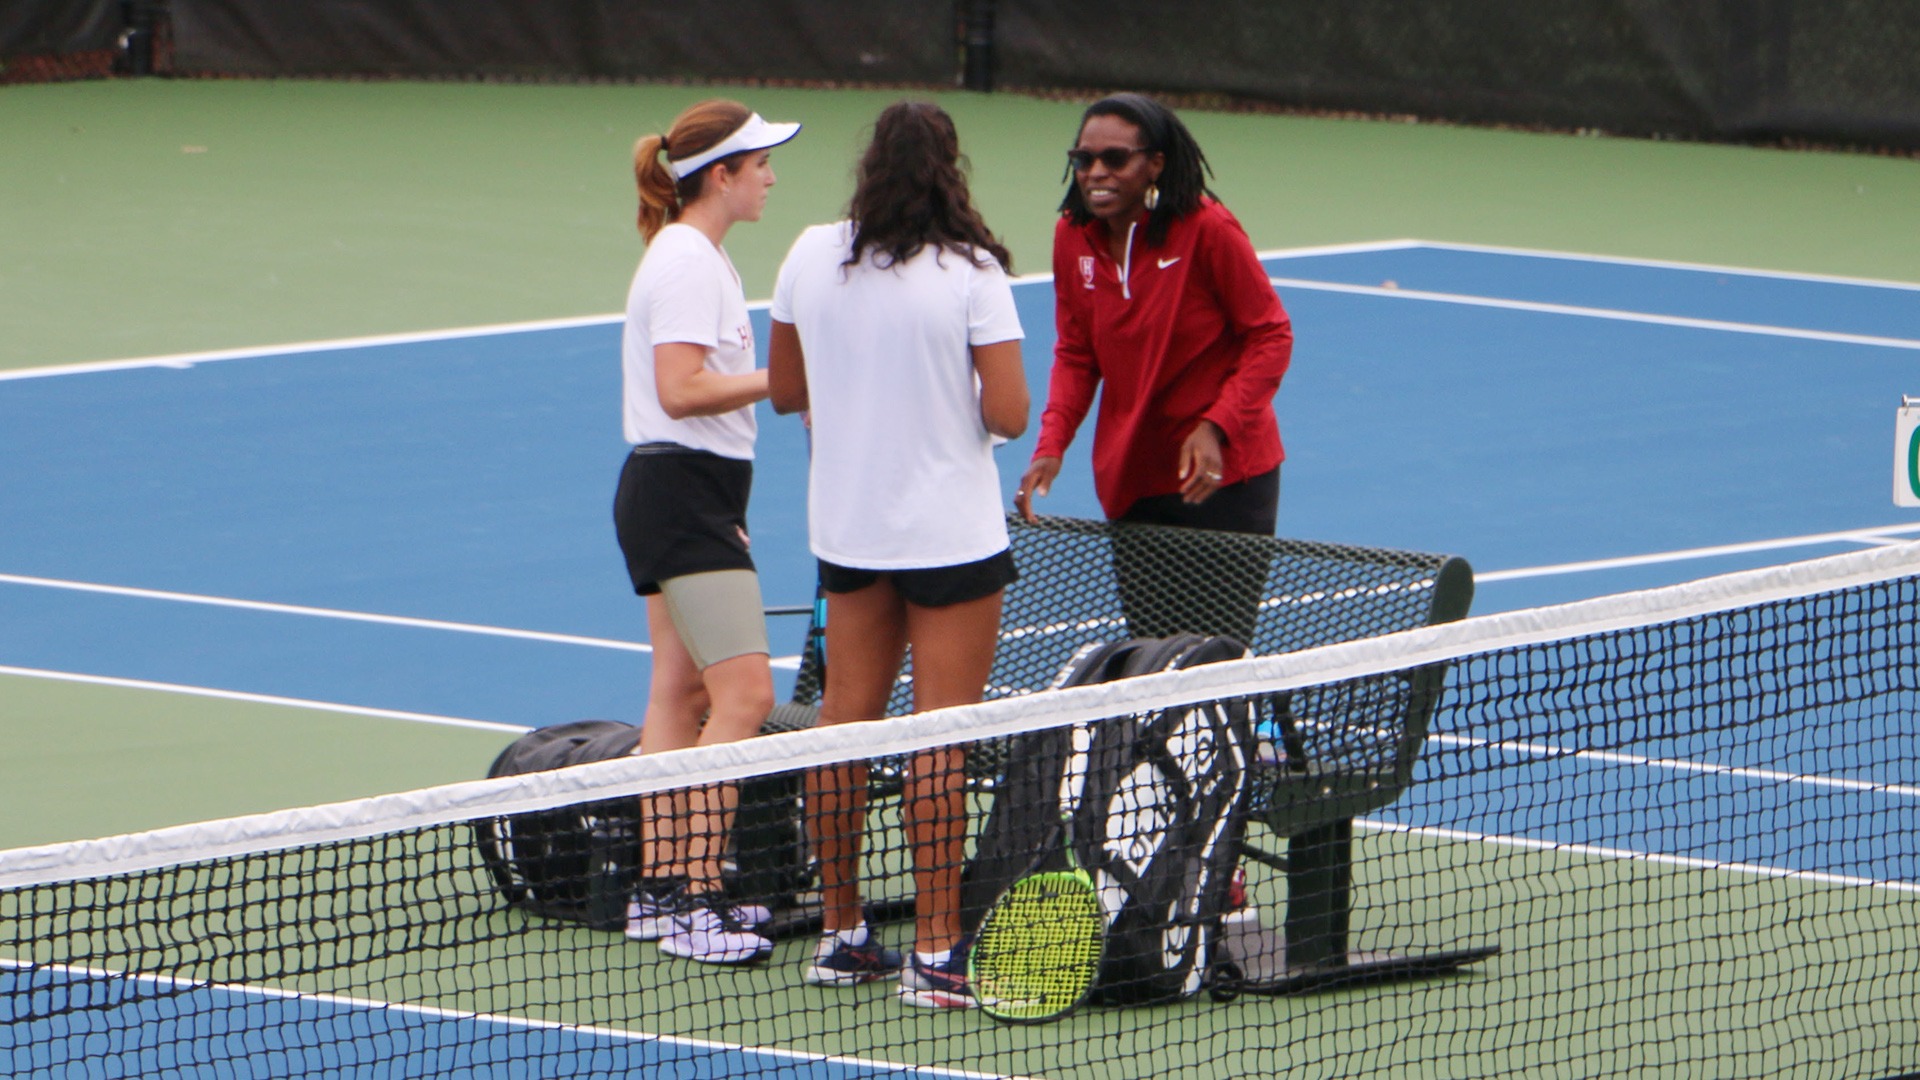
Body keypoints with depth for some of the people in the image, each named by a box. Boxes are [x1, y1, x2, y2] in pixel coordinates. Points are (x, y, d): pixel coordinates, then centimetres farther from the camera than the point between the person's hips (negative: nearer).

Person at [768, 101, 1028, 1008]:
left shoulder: (810, 258, -1)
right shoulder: (971, 273, -14)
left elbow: (785, 390, 10)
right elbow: (1008, 415, -15)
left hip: (845, 528, 5)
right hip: (951, 530, -5)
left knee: (845, 723, 12)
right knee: (940, 739, -3)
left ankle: (841, 935, 18)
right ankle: (935, 951, -3)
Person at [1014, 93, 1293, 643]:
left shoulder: (1207, 229, -14)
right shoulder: (1073, 236, 0)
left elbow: (1270, 336, -8)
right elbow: (1075, 354, 9)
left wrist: (1215, 427, -20)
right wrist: (1052, 445, -6)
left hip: (1223, 479, -5)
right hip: (1130, 483, 5)